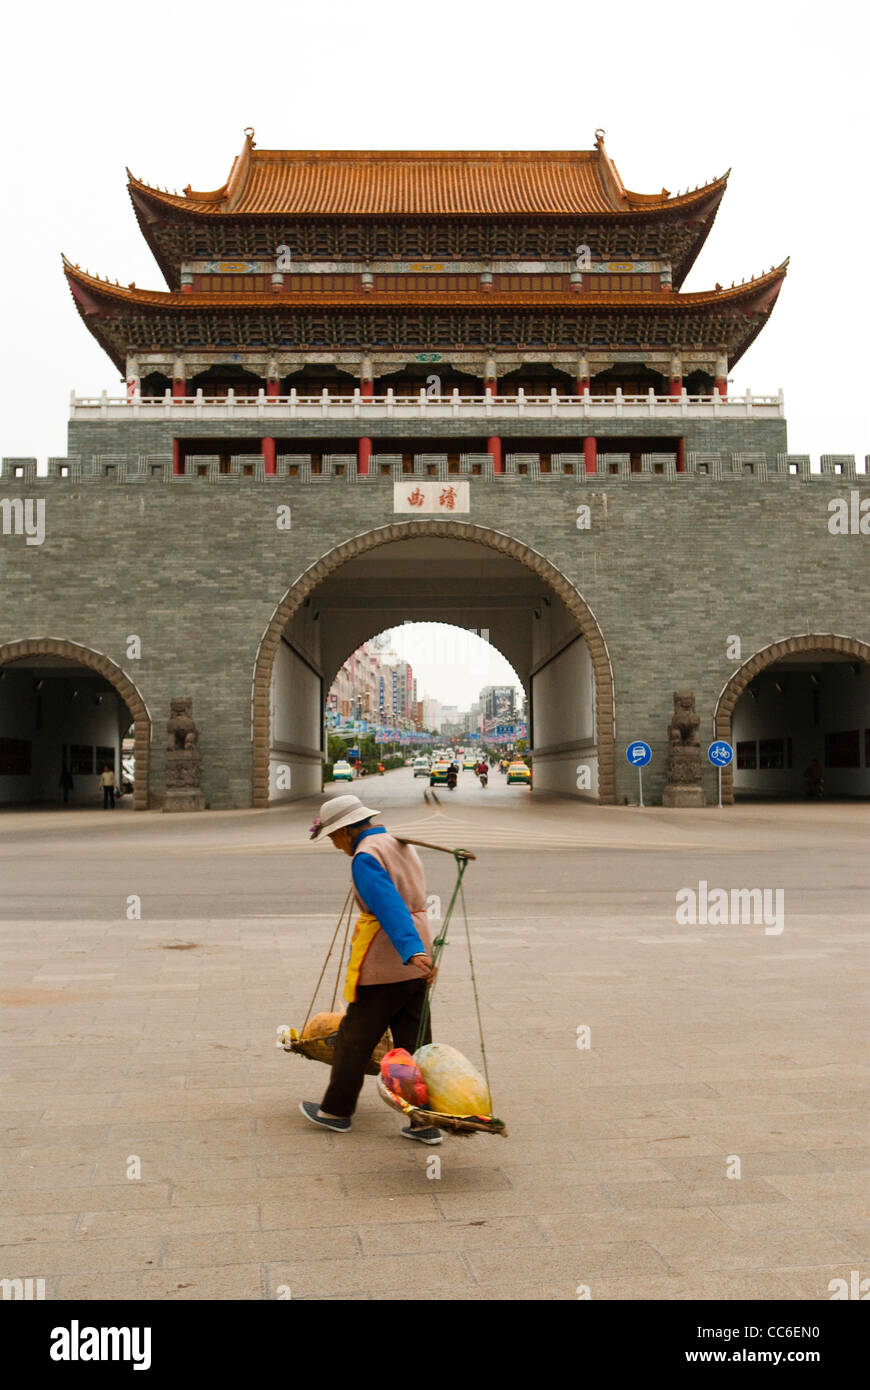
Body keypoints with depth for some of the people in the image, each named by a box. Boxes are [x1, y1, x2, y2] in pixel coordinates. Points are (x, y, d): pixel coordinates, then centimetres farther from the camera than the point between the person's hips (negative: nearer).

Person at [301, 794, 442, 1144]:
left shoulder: (366, 857, -16)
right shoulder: (401, 845, 12)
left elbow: (390, 907, -29)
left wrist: (411, 952, -39)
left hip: (383, 966, -8)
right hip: (415, 966, 8)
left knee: (355, 1038, 9)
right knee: (415, 1042, 10)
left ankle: (337, 1110, 24)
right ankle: (426, 1122, 12)